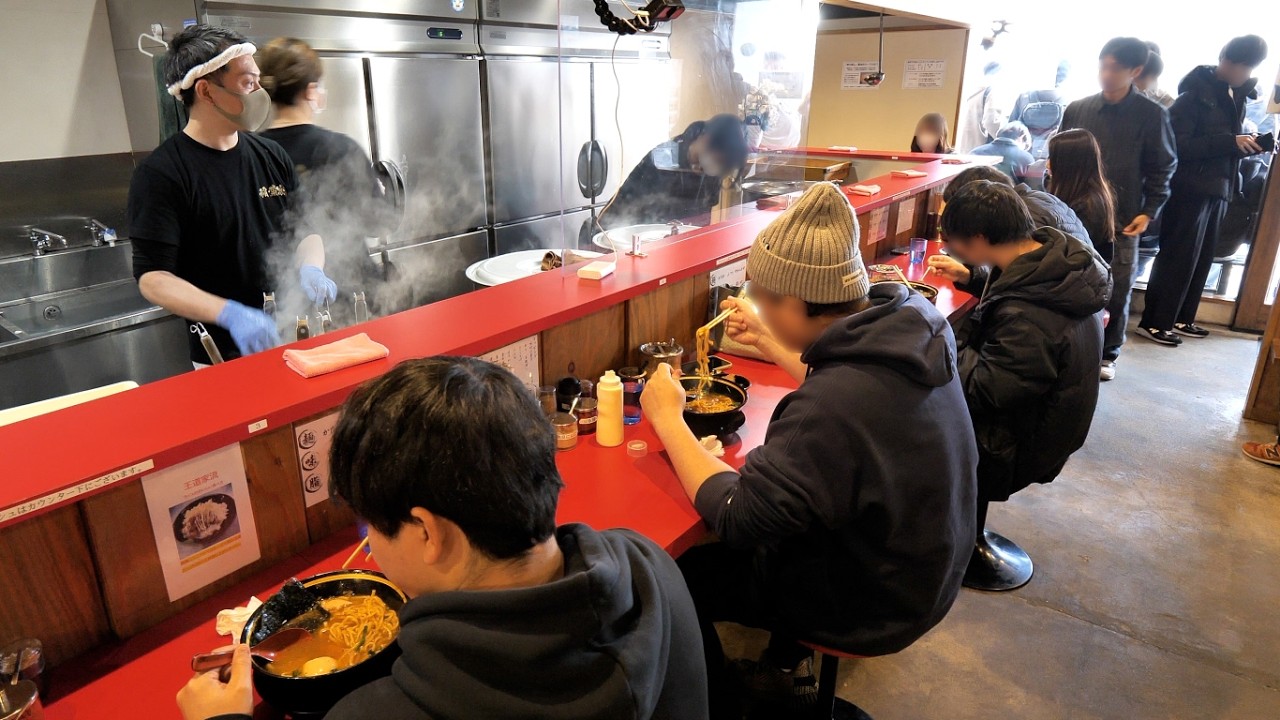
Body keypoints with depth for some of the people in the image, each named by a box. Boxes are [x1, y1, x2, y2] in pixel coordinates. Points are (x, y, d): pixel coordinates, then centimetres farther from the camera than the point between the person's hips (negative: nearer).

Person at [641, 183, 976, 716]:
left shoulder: (831, 410, -39)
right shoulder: (913, 326, -13)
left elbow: (735, 517, -29)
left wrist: (667, 418, -19)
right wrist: (768, 342, 10)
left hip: (869, 608, -8)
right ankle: (787, 663, 40)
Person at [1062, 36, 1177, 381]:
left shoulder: (1152, 115, -2)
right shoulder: (1077, 109, 4)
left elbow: (1162, 168, 2)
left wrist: (1149, 212, -6)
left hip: (1123, 220, -1)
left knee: (1117, 291, 5)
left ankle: (1107, 354, 20)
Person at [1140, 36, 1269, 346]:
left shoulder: (1234, 95, 12)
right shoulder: (1196, 93, -11)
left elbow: (1223, 145, 18)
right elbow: (1178, 144, -19)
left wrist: (1248, 143, -1)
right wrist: (1230, 143, -22)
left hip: (1218, 188, 8)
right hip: (1191, 188, -8)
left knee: (1202, 258, 12)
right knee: (1178, 257, -5)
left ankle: (1180, 318, 21)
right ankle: (1154, 322, 2)